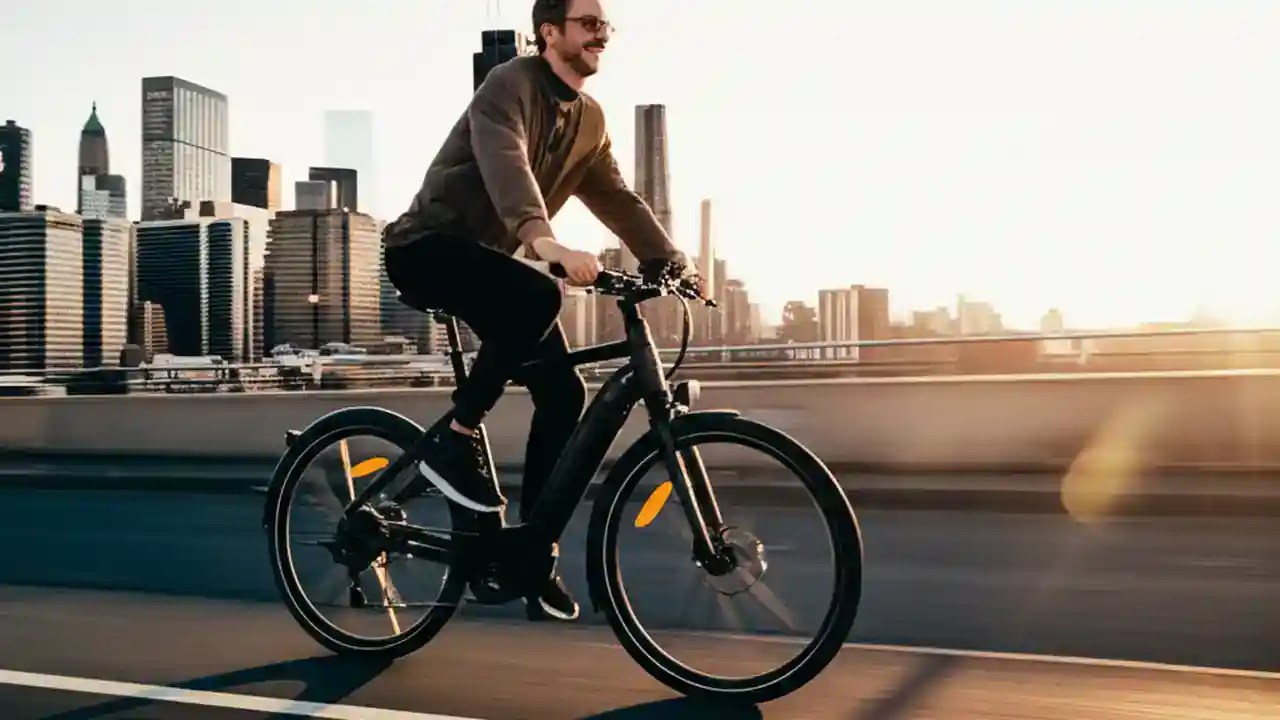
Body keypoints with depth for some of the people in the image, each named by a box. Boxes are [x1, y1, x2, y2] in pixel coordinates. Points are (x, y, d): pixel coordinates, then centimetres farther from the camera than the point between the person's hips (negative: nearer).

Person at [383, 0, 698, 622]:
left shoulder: (589, 119, 9)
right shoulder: (510, 85, -16)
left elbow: (617, 199, 4)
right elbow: (506, 165, -35)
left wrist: (670, 260, -10)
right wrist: (546, 242, -52)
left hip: (488, 257, 8)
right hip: (428, 246, -8)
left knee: (563, 392, -5)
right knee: (537, 297, -36)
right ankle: (453, 442, -20)